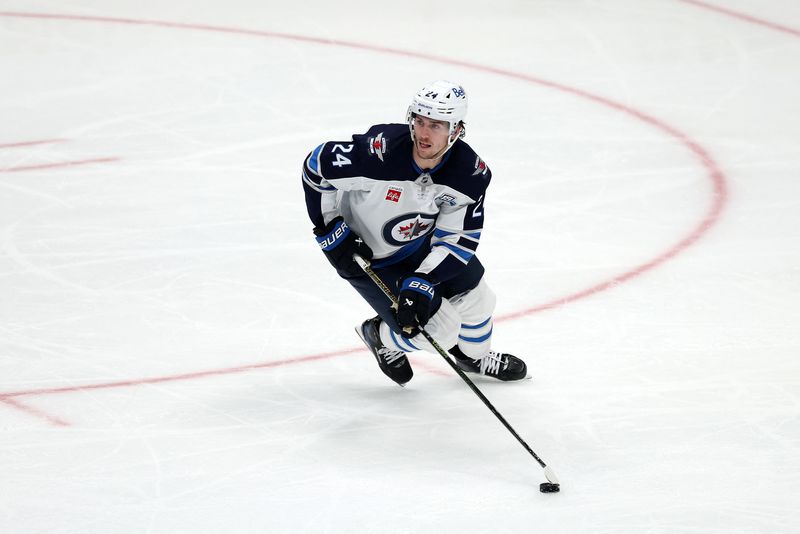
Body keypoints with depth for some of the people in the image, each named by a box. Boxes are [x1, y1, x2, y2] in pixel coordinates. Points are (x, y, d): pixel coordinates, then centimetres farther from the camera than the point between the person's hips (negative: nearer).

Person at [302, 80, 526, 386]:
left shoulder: (471, 173, -23)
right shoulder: (379, 151, -36)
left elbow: (458, 239, -17)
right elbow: (316, 166, -22)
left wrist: (421, 283, -29)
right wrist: (330, 230, -20)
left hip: (421, 243, 5)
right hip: (368, 256, -5)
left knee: (477, 299, 13)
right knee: (438, 332, -9)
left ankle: (474, 357, 47)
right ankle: (380, 337, 23)